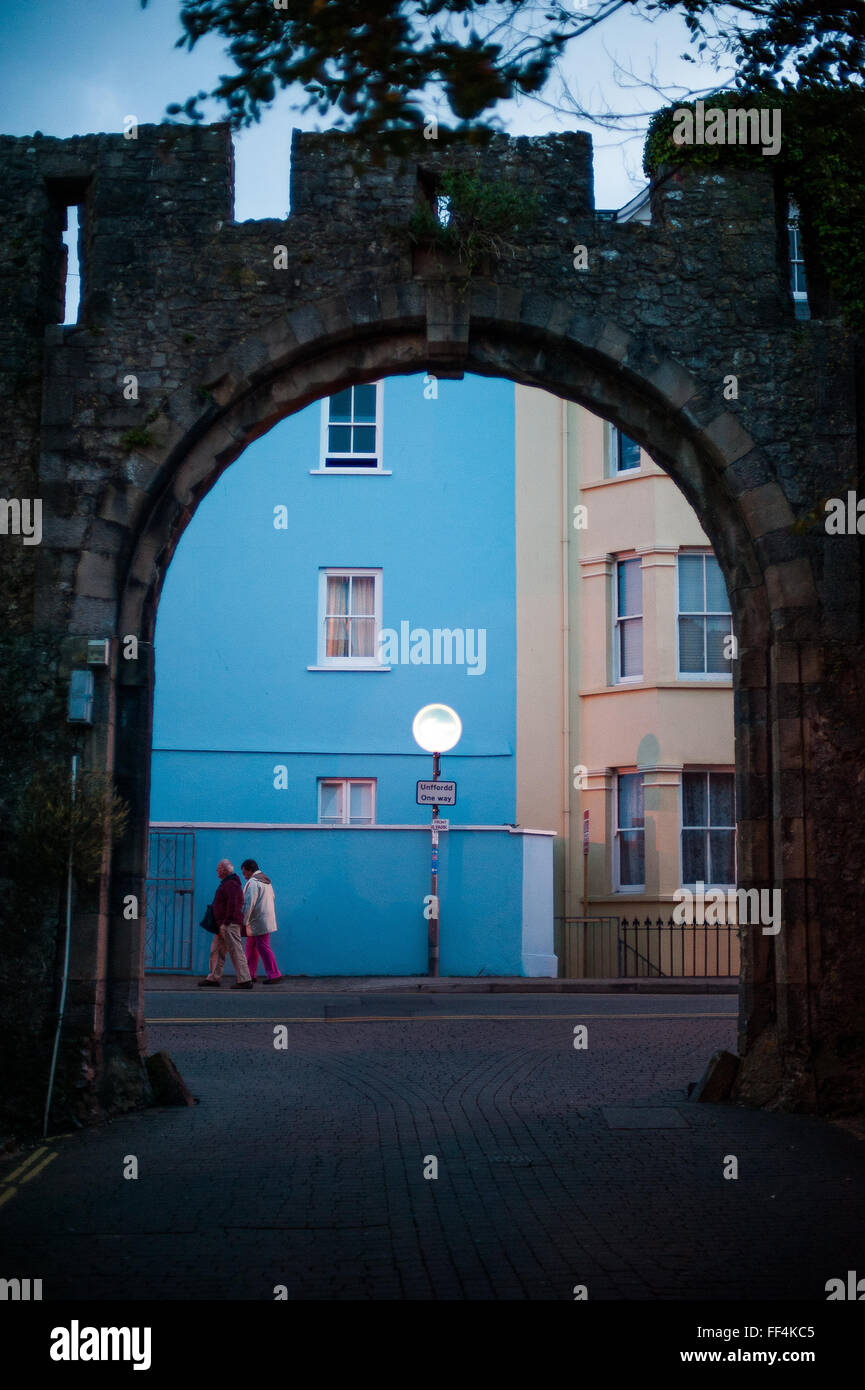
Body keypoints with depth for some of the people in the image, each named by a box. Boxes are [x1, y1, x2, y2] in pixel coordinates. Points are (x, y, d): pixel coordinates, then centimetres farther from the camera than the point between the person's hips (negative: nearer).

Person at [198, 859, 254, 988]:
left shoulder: (231, 885, -16)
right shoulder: (226, 883, 18)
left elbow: (232, 906, -24)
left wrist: (224, 924, -23)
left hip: (229, 924, -11)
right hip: (224, 925, 11)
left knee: (236, 952, -9)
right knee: (216, 951, 14)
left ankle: (245, 981, -8)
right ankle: (213, 979, 19)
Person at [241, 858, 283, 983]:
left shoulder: (252, 882, -15)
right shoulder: (266, 880, 16)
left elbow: (249, 904, -20)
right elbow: (272, 898, 20)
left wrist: (244, 922, -16)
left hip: (258, 921, -10)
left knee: (263, 947, -7)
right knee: (250, 946, 16)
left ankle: (274, 974, -6)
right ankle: (250, 974, 21)